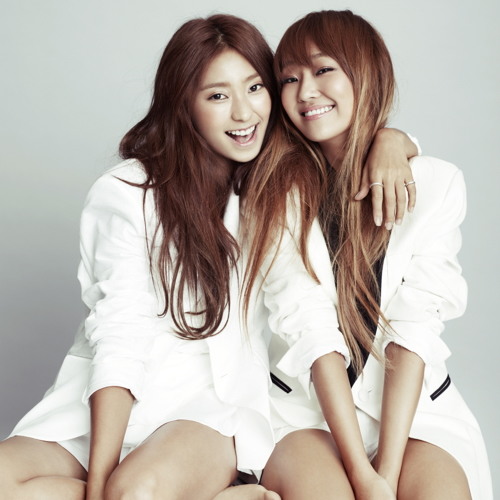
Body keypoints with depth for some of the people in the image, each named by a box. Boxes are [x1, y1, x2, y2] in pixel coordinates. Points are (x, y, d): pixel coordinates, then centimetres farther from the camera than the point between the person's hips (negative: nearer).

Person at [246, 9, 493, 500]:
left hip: (412, 401, 1)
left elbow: (414, 328, -10)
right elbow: (310, 328, -12)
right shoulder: (277, 193, -2)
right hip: (303, 401, -1)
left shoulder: (436, 183, -2)